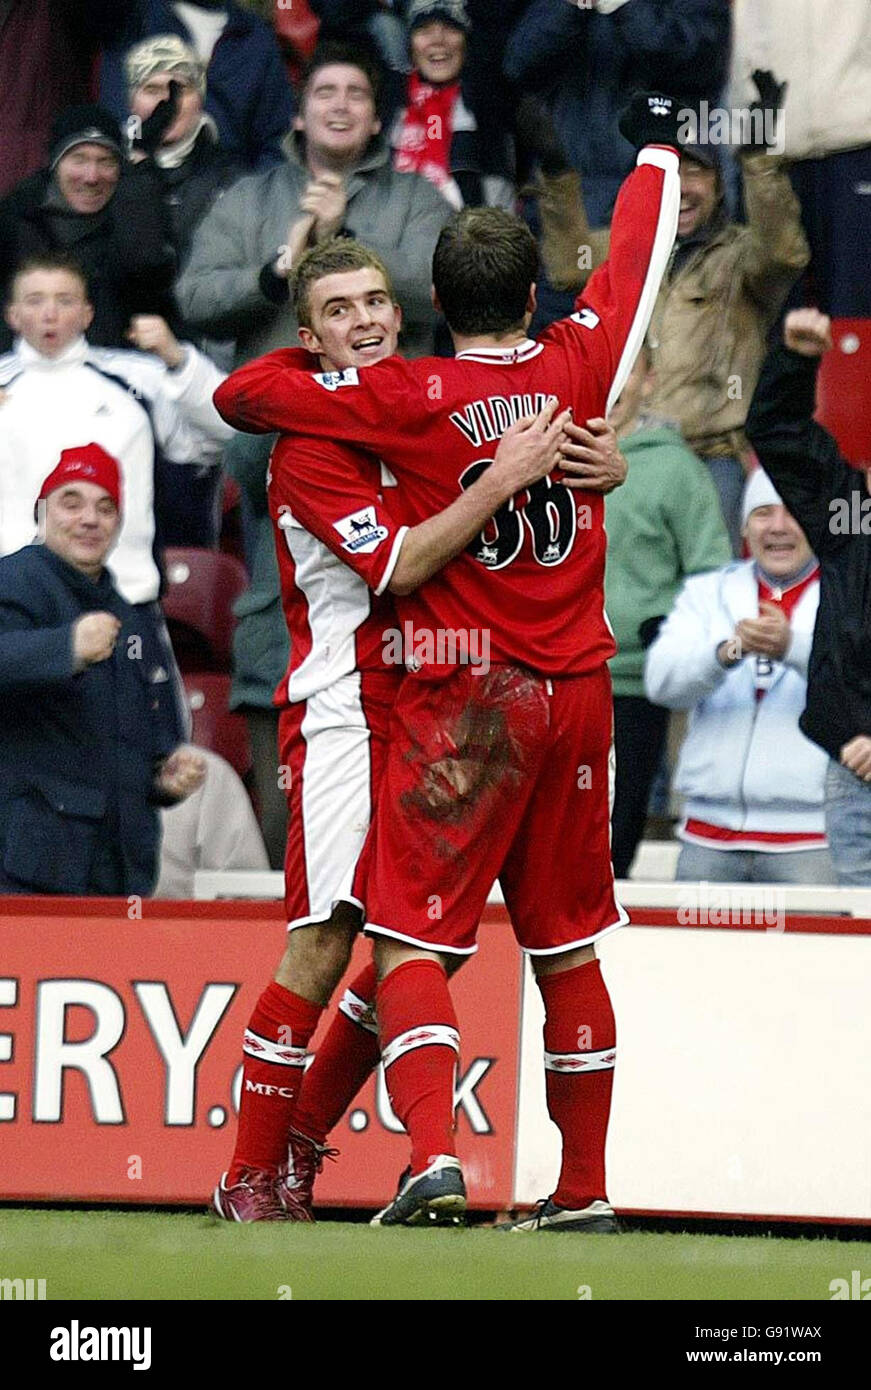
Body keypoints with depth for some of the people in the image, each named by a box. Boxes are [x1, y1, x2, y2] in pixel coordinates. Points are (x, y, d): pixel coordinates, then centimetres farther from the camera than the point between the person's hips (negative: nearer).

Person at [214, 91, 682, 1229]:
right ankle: (585, 1189, 16)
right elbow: (638, 258, 20)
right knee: (567, 947, 13)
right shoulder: (582, 365, 1)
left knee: (409, 938, -5)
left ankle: (435, 1153, -24)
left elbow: (241, 395, -7)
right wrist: (656, 148, 39)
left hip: (463, 702, -4)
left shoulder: (410, 398, -9)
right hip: (576, 696, 4)